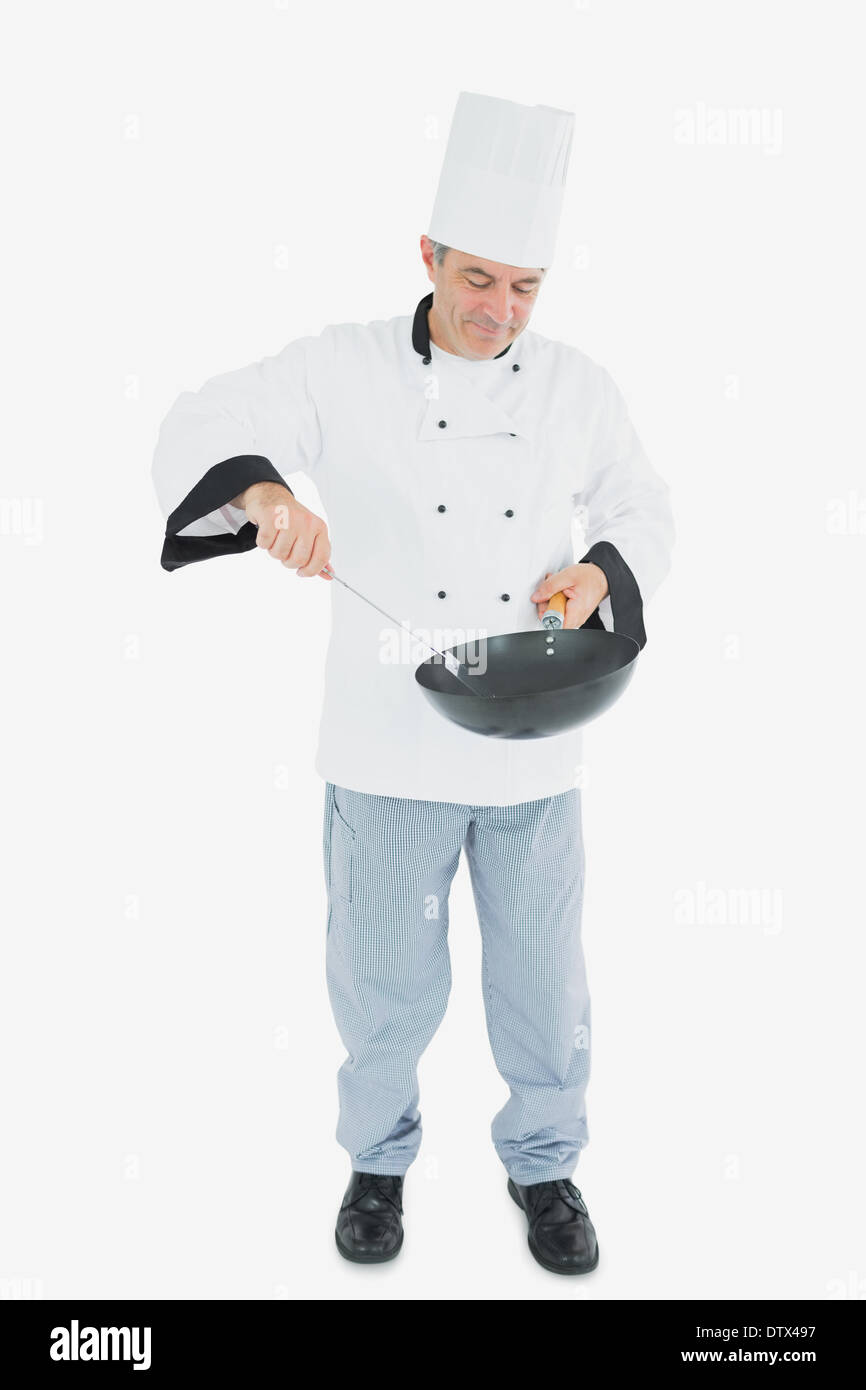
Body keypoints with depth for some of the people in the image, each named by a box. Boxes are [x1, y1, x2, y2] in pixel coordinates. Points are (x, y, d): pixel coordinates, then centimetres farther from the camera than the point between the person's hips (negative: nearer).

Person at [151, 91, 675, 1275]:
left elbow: (644, 508, 12)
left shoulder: (577, 388, 2)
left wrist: (602, 573, -10)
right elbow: (203, 427, -12)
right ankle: (379, 1157, 40)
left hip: (534, 743, 2)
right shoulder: (344, 369, -5)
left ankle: (544, 1161, 39)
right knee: (385, 980, 12)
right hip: (389, 742, -1)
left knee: (542, 973, 14)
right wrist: (263, 489, -34)